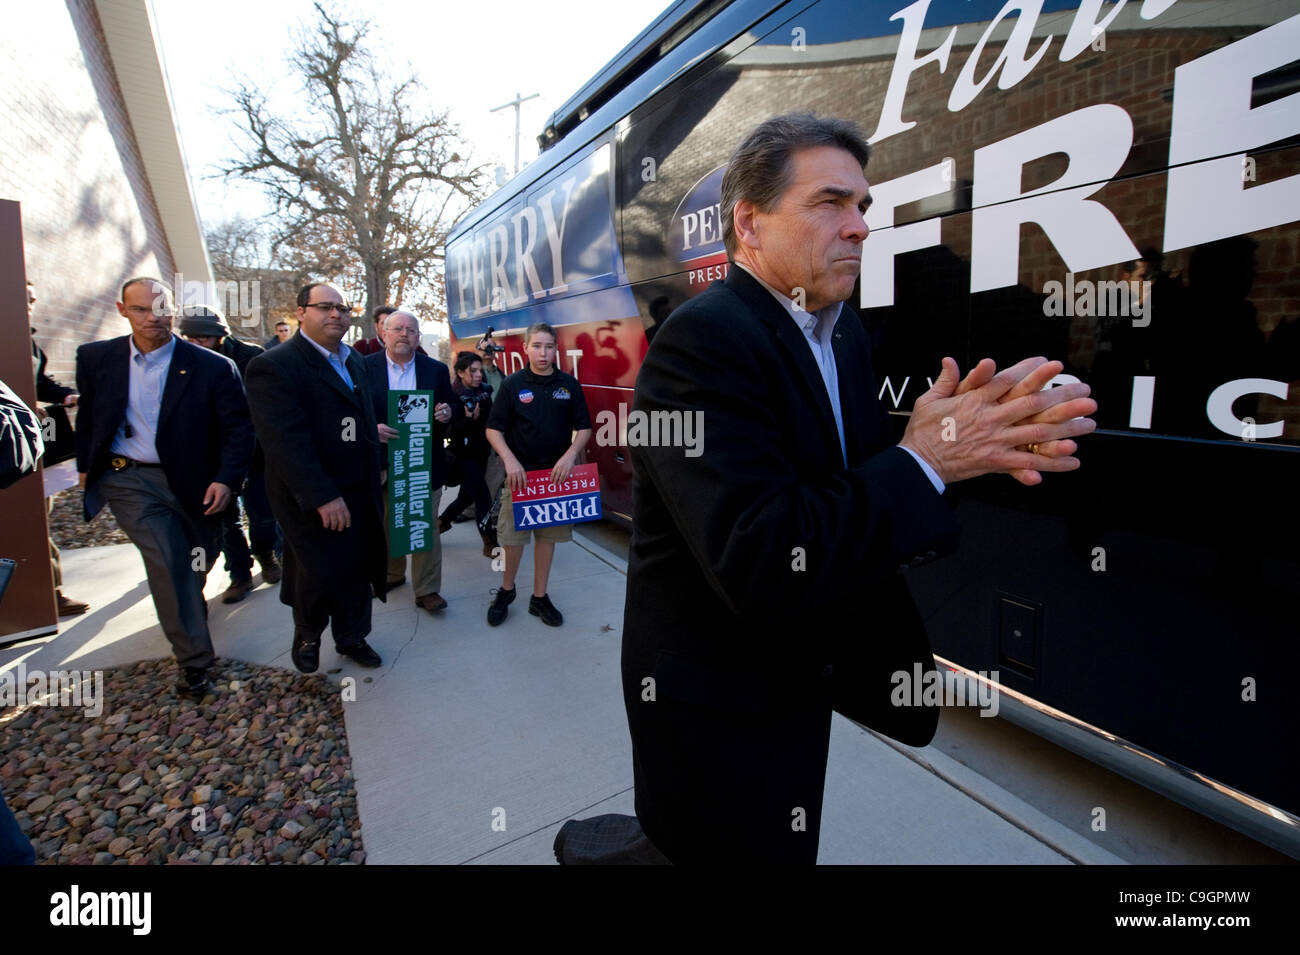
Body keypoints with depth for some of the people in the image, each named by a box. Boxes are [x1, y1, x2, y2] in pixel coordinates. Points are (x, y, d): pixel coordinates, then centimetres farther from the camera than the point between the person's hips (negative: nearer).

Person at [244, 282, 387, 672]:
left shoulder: (353, 360, 11)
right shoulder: (274, 365, -14)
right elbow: (286, 440, -22)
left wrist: (376, 465, 14)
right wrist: (324, 497, -25)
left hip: (359, 493, 7)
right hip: (311, 499, -7)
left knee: (357, 568, 13)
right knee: (320, 573, 4)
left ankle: (352, 637, 33)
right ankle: (307, 634, 34)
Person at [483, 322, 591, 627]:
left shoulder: (569, 385, 4)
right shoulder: (513, 384, 0)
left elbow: (584, 428, 5)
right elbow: (493, 429, -1)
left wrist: (570, 455, -13)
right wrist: (509, 460, -16)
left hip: (557, 473, 2)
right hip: (519, 473, -1)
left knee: (548, 534, 9)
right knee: (512, 536, 2)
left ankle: (539, 597, 23)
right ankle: (506, 591, 26)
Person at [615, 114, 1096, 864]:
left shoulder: (847, 332, 5)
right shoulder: (702, 342, -25)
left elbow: (864, 483, 2)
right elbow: (760, 562, -33)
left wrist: (974, 439, -17)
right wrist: (922, 461, -26)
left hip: (807, 673, 9)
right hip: (719, 709, -8)